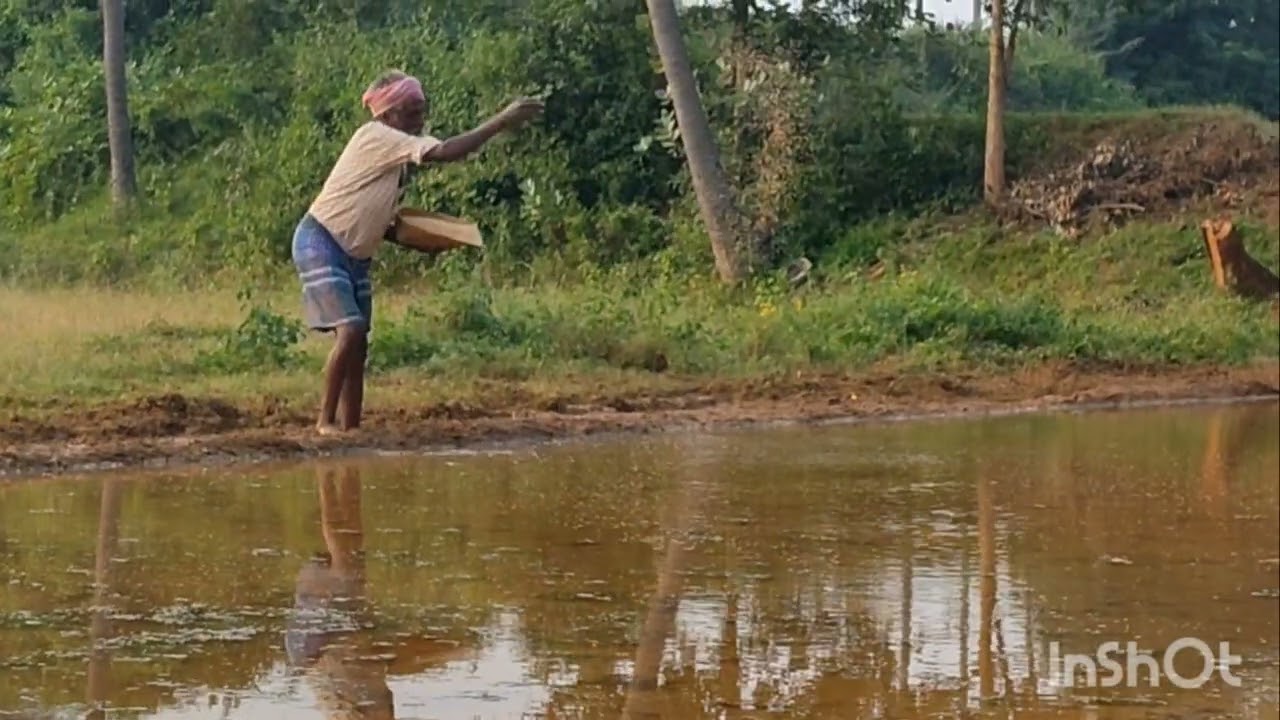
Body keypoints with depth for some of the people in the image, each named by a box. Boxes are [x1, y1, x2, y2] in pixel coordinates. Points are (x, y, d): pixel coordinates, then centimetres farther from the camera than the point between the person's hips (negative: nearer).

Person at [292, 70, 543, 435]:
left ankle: (350, 427, 8)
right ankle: (326, 420, -9)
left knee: (359, 342, 5)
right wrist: (501, 121, -27)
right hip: (320, 243, -9)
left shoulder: (397, 156, 11)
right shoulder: (375, 137, -16)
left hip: (354, 254, 9)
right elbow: (444, 152, -28)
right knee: (350, 330, -18)